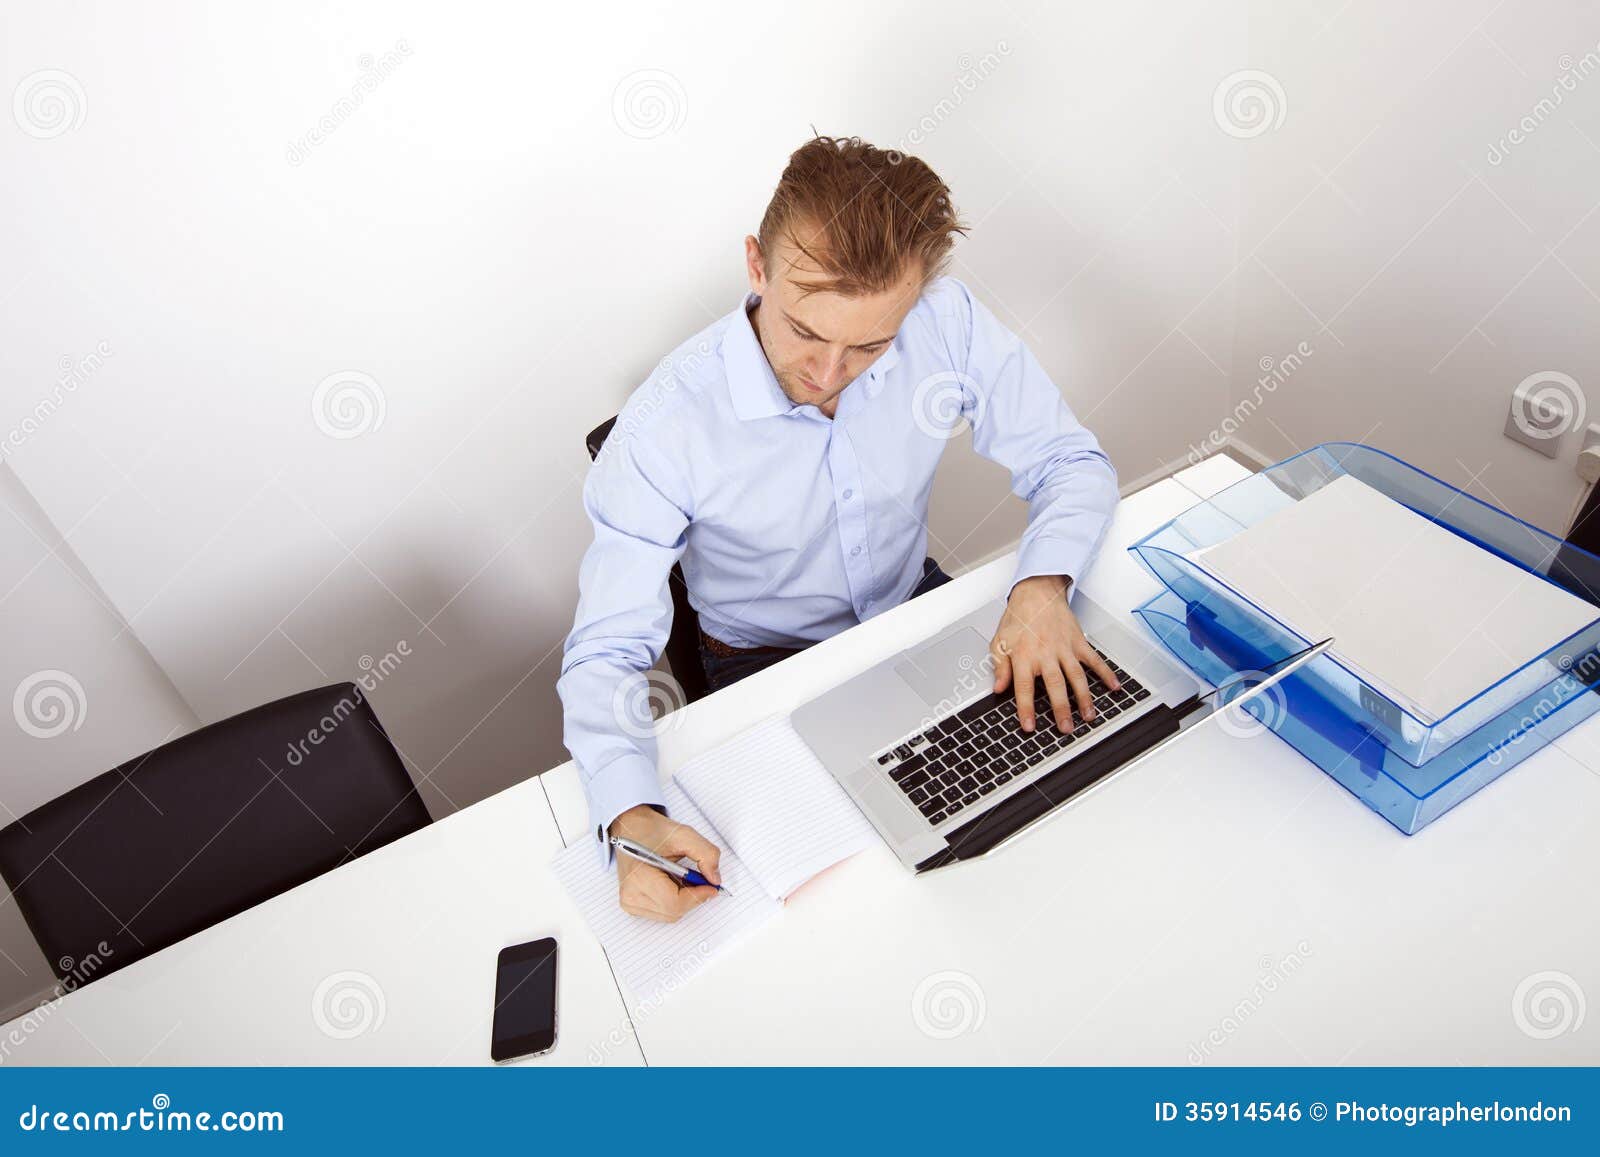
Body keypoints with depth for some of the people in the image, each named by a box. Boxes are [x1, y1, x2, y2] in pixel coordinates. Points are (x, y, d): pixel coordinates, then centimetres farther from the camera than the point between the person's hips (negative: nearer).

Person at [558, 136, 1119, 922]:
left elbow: (1071, 463, -8)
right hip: (768, 666, -3)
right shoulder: (666, 427, -28)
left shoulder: (948, 323, -20)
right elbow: (607, 650, -23)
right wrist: (632, 819, -41)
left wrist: (1042, 586, -30)